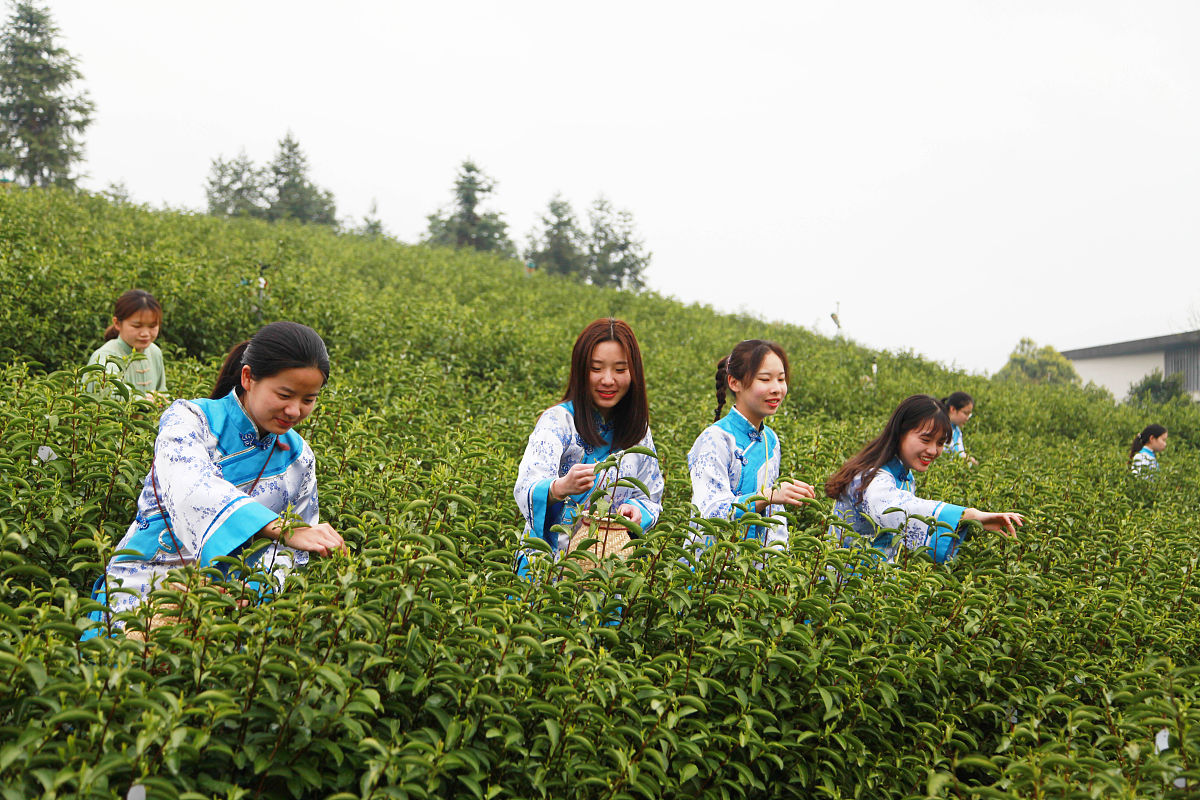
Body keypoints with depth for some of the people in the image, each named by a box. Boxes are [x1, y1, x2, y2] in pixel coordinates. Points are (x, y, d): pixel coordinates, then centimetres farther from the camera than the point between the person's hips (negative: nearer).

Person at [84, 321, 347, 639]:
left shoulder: (298, 458, 7)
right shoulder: (189, 419, -7)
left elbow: (291, 554, 11)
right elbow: (195, 492, -29)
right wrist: (284, 529, -44)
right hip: (144, 586, -3)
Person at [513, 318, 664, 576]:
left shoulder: (637, 429, 8)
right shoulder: (558, 420, -6)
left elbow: (651, 499, 16)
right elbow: (525, 491, -19)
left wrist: (637, 510, -8)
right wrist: (560, 487, -41)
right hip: (548, 562, -4)